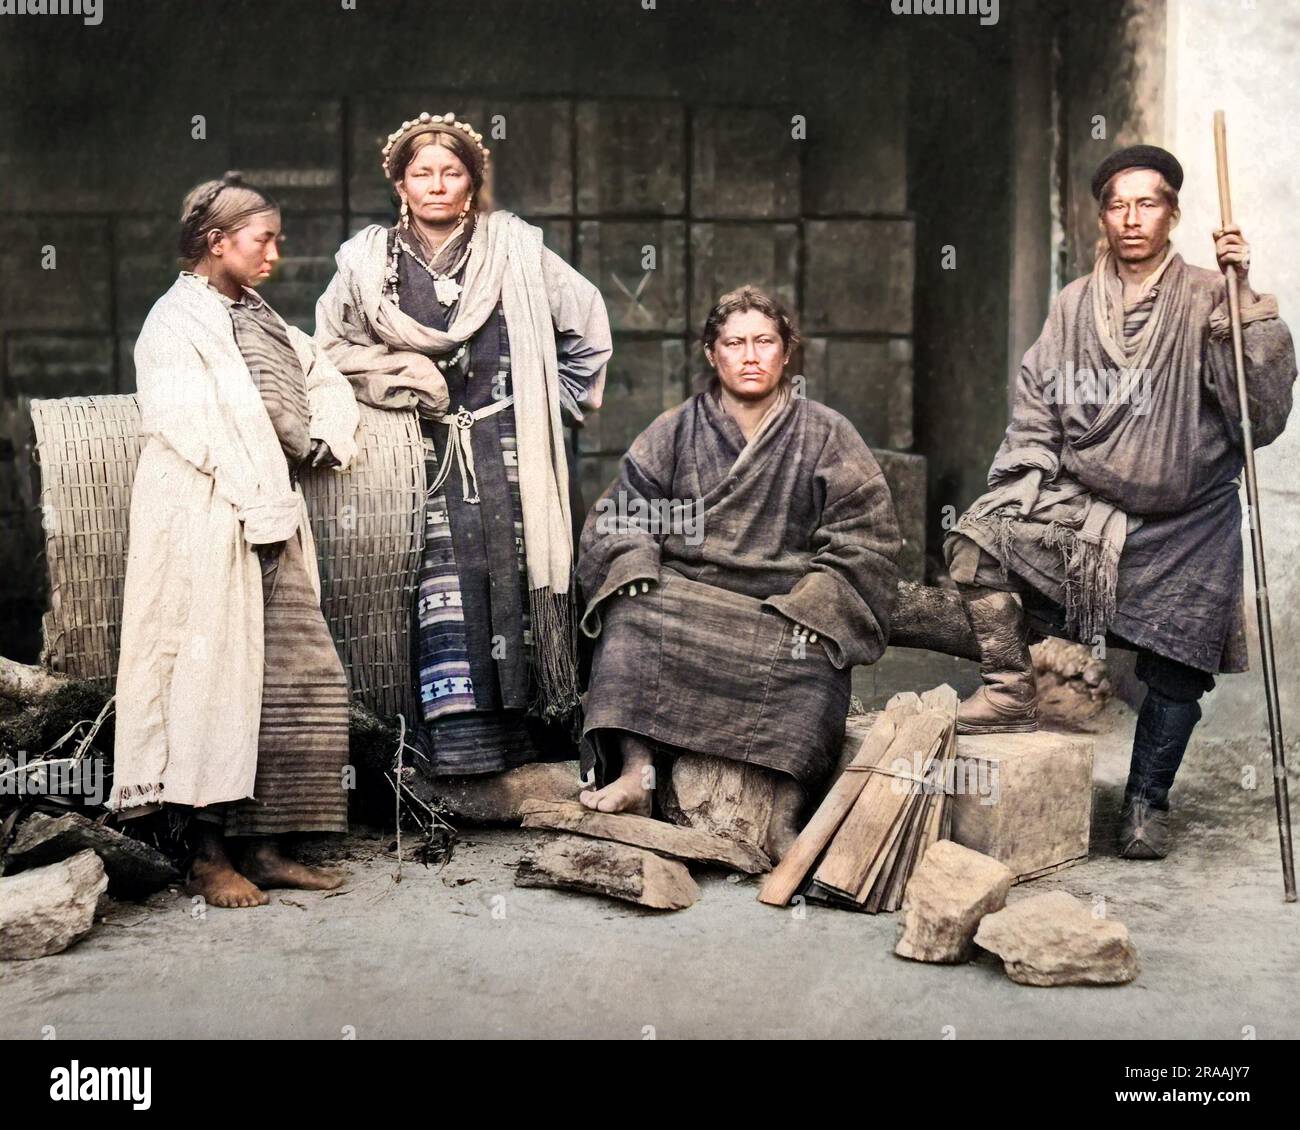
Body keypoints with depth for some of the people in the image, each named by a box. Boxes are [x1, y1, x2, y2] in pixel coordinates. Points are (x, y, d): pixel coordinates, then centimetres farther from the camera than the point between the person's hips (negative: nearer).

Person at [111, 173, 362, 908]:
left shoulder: (262, 320, 20)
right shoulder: (176, 322, -5)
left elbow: (328, 385, 23)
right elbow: (190, 426, -16)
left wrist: (323, 445, 4)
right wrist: (256, 500, -15)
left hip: (275, 519, 8)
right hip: (209, 523, -8)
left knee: (295, 680, 4)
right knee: (216, 674, -7)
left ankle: (262, 845, 11)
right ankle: (211, 854, 0)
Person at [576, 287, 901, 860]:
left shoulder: (827, 436, 9)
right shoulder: (675, 431, 14)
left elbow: (863, 539, 2)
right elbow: (620, 515, 11)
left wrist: (808, 607, -13)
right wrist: (634, 576, -11)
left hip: (787, 603, -2)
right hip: (685, 593, 2)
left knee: (813, 661, -33)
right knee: (629, 621, -29)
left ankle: (784, 818, -33)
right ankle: (635, 774, -33)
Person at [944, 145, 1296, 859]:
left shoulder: (1207, 302, -6)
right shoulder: (1075, 305, 4)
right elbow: (1035, 405, 6)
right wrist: (1029, 486, -8)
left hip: (1186, 528, -2)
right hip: (1085, 505, 2)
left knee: (1174, 672, 2)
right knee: (977, 538, -20)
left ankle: (1147, 803, 25)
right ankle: (1010, 693, -5)